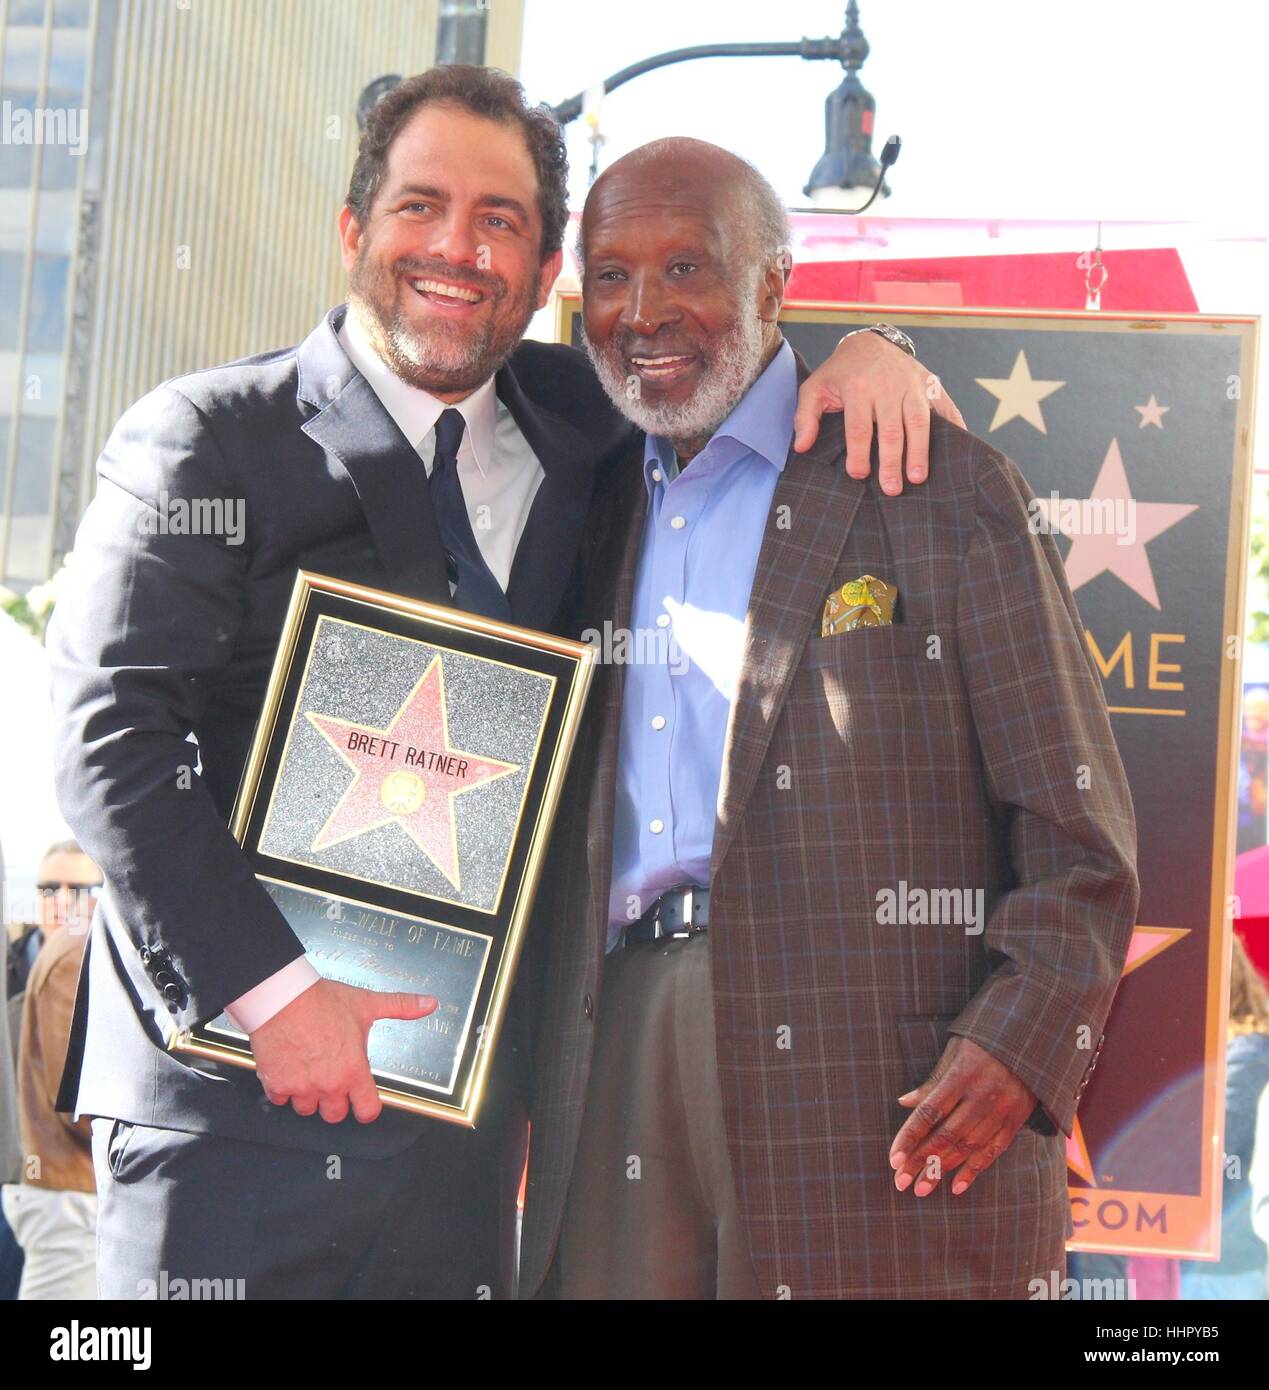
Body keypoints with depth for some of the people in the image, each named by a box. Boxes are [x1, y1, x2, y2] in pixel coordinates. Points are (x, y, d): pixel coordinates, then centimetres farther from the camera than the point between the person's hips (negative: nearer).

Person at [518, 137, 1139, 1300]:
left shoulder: (942, 491, 1)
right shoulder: (603, 515, 18)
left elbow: (1077, 829, -3)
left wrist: (1023, 1042, -16)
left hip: (892, 1112, -4)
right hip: (618, 1065, 5)